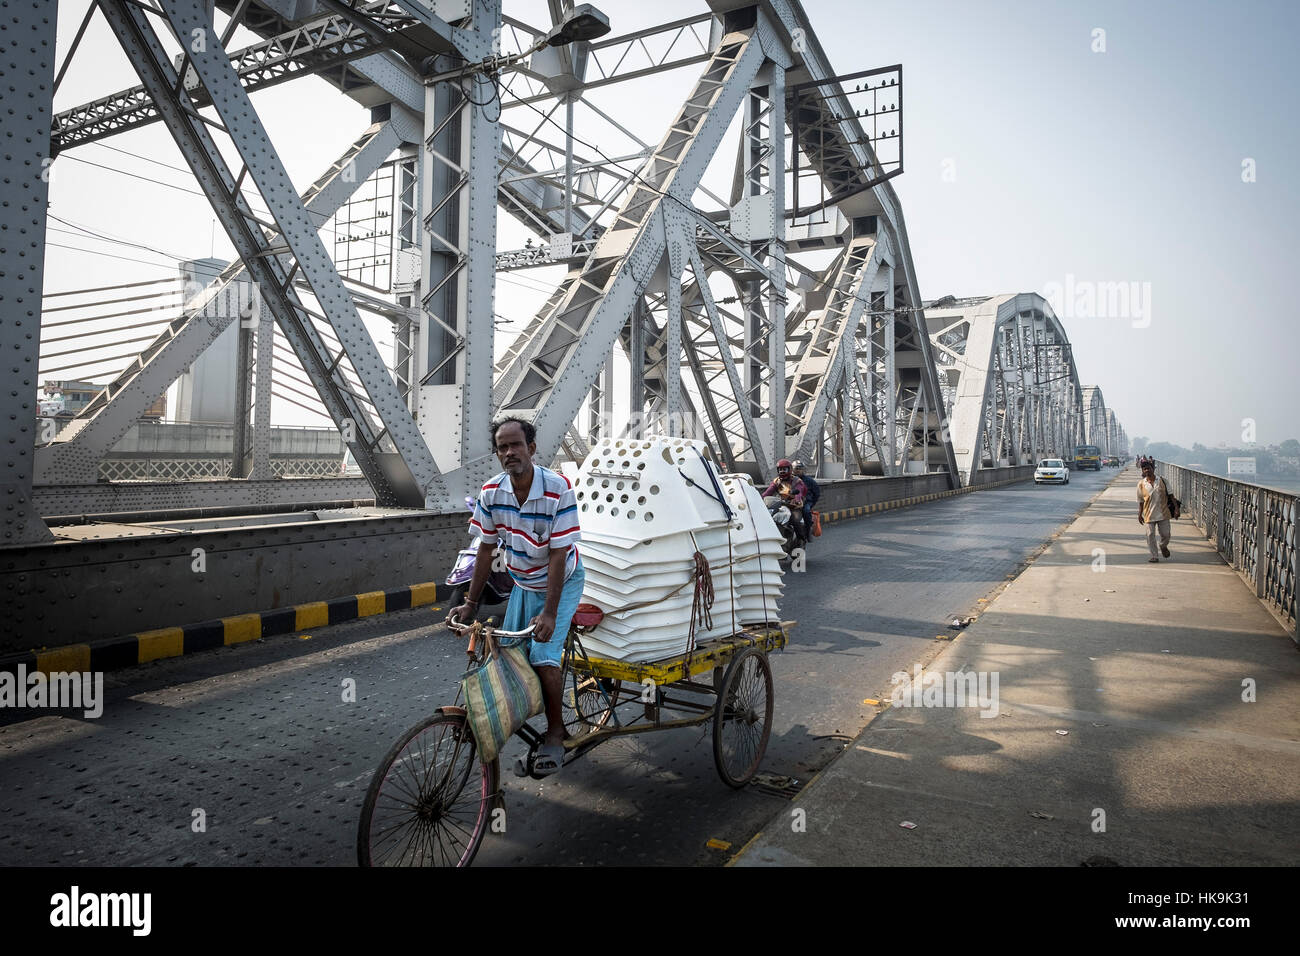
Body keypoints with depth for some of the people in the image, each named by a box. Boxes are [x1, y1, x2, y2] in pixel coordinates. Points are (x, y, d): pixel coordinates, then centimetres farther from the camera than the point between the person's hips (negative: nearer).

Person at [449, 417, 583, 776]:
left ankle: (555, 733, 3)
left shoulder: (558, 489, -27)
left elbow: (558, 556, -27)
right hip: (523, 583, 5)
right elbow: (486, 548, -3)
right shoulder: (491, 493, -13)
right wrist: (470, 604, -3)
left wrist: (549, 613, -30)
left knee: (543, 657, -17)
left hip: (561, 583, -5)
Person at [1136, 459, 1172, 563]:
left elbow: (1170, 495, 5)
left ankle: (1163, 546, 38)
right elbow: (1140, 501, 7)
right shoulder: (1141, 484, -1)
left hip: (1163, 513, 0)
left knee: (1165, 534, 5)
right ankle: (1154, 556, 8)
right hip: (1149, 514, 0)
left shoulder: (1162, 481, 0)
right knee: (1150, 535, -2)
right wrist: (1139, 514, 5)